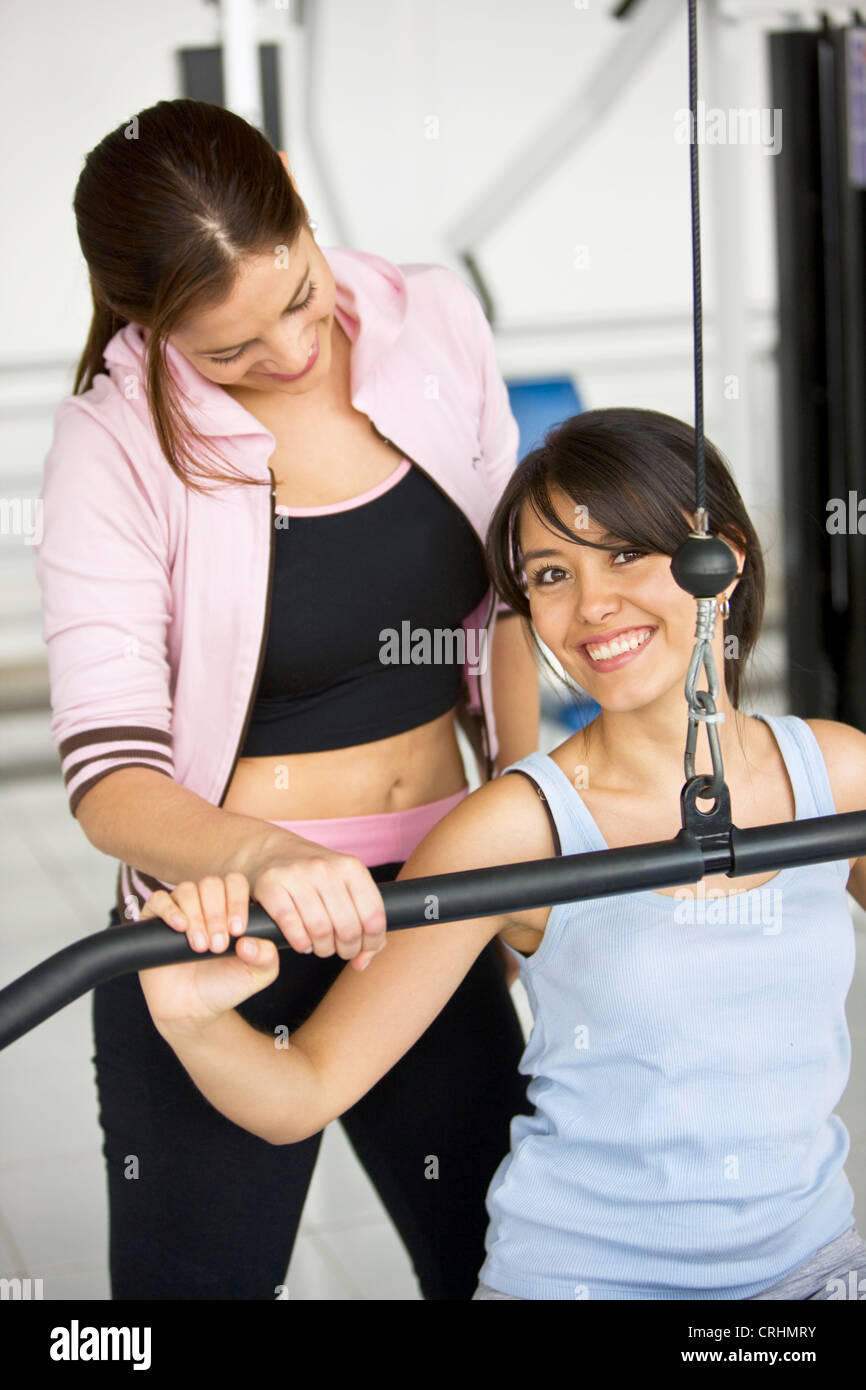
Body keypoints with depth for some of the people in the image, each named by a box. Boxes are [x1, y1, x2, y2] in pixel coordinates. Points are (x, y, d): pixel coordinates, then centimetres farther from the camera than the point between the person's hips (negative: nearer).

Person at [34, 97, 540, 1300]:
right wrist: (264, 859, -43)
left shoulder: (436, 327, -5)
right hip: (222, 930, -4)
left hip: (431, 908, 4)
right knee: (197, 1276, 8)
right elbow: (109, 778, -23)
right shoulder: (116, 449, -16)